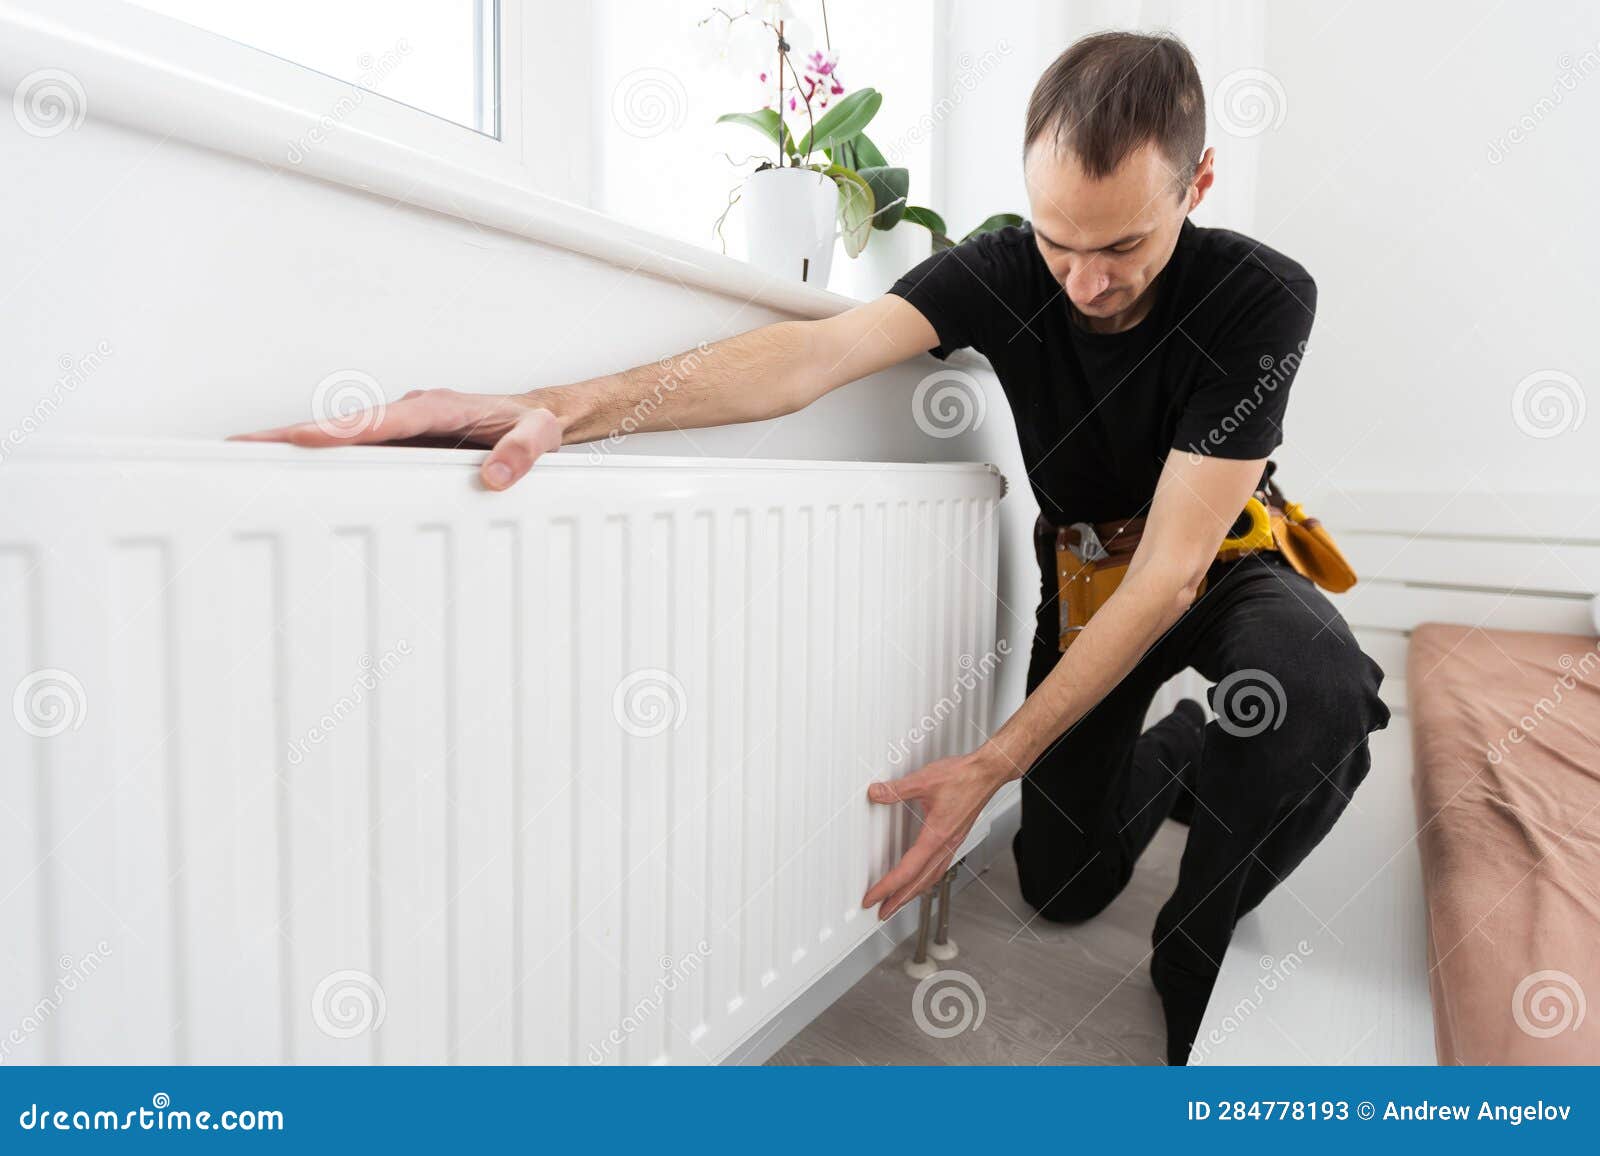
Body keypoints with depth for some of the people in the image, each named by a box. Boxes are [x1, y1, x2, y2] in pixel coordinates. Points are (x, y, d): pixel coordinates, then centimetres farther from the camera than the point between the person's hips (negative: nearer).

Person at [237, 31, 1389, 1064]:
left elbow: (1171, 572, -31)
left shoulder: (1258, 299, -26)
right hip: (1084, 576, 2)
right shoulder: (1002, 270, -18)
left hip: (1223, 569, -1)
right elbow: (814, 352, -37)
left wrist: (995, 761, -36)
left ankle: (1195, 962, -7)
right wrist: (564, 410, -53)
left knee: (1318, 692, -37)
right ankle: (1174, 757, 36)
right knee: (1063, 884, 2)